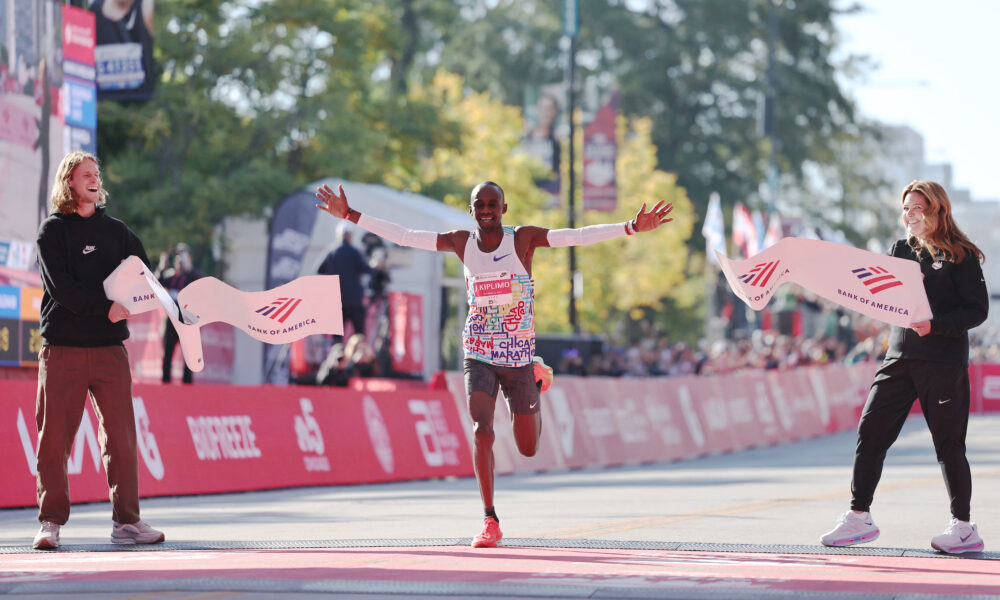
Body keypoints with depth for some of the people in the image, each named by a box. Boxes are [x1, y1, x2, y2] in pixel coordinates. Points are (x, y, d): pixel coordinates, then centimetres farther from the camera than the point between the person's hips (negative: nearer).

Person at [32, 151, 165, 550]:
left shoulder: (116, 230, 16)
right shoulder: (53, 230, 4)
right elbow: (60, 287, -8)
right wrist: (105, 307, -17)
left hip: (110, 346, 3)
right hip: (63, 347, -3)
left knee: (121, 435, -1)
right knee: (55, 436, -4)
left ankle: (126, 521, 3)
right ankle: (51, 522, 1)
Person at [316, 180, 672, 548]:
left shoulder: (523, 239, -8)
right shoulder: (461, 243, 0)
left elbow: (578, 236, -16)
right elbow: (402, 236, 3)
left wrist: (631, 227, -27)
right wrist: (350, 215, 0)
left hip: (519, 357, -1)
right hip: (479, 356, 1)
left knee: (528, 448, 10)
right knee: (481, 429, -20)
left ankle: (538, 380, 43)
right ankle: (490, 521, -12)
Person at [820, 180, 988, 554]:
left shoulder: (961, 256, -3)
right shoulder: (901, 251, 14)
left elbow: (978, 309, -8)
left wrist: (934, 325, -20)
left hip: (943, 362, -6)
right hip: (900, 358, 6)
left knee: (948, 443, -2)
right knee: (870, 432, -1)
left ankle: (964, 528, 9)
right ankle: (859, 518, 6)